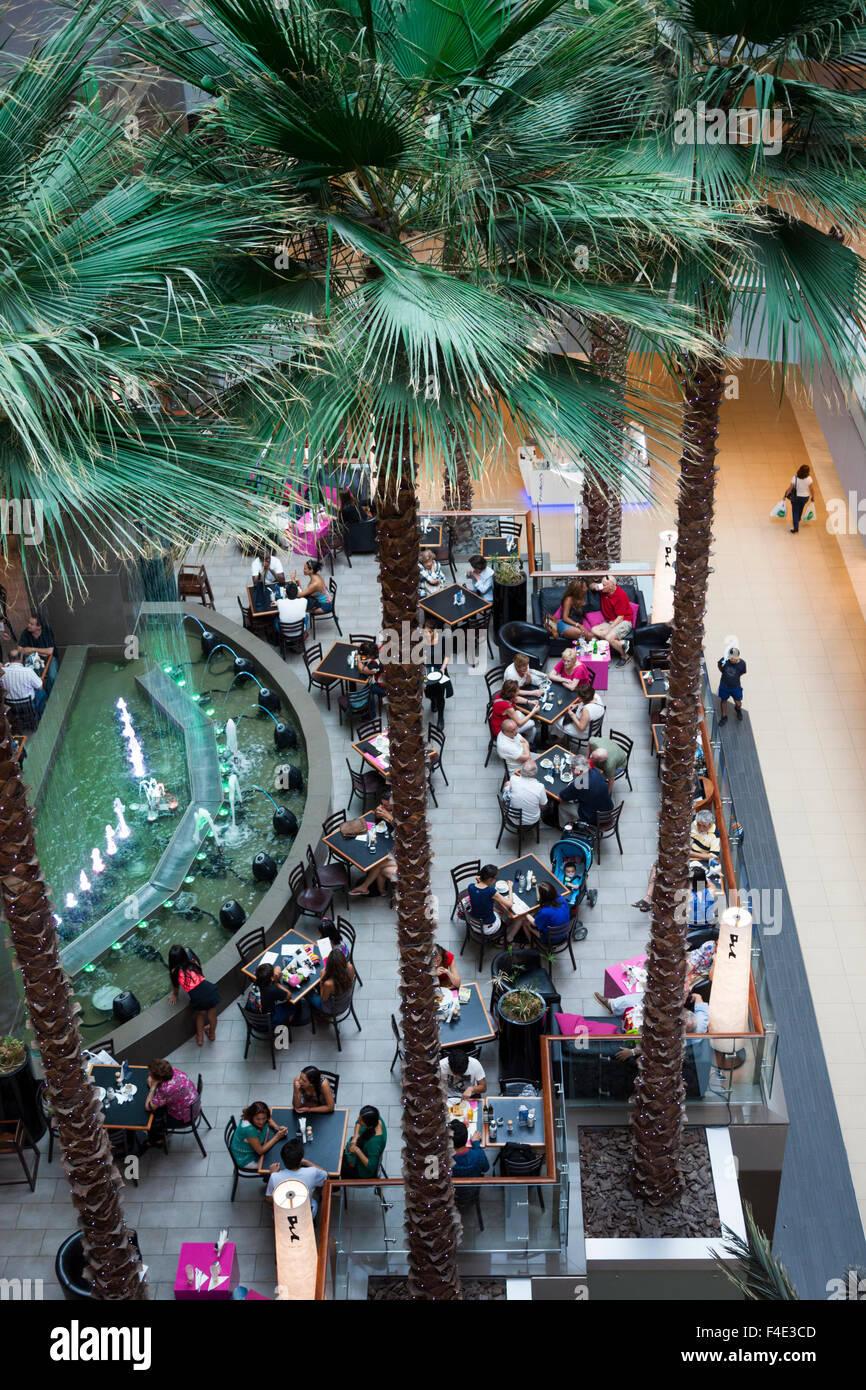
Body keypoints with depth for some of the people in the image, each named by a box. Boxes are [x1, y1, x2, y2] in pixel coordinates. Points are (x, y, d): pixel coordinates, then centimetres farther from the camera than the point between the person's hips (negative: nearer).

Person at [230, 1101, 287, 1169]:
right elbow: (260, 1151, -30)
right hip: (246, 1160, -7)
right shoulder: (249, 1129, -40)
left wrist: (277, 1127, -13)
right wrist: (277, 1137, -26)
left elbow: (269, 1120, 6)